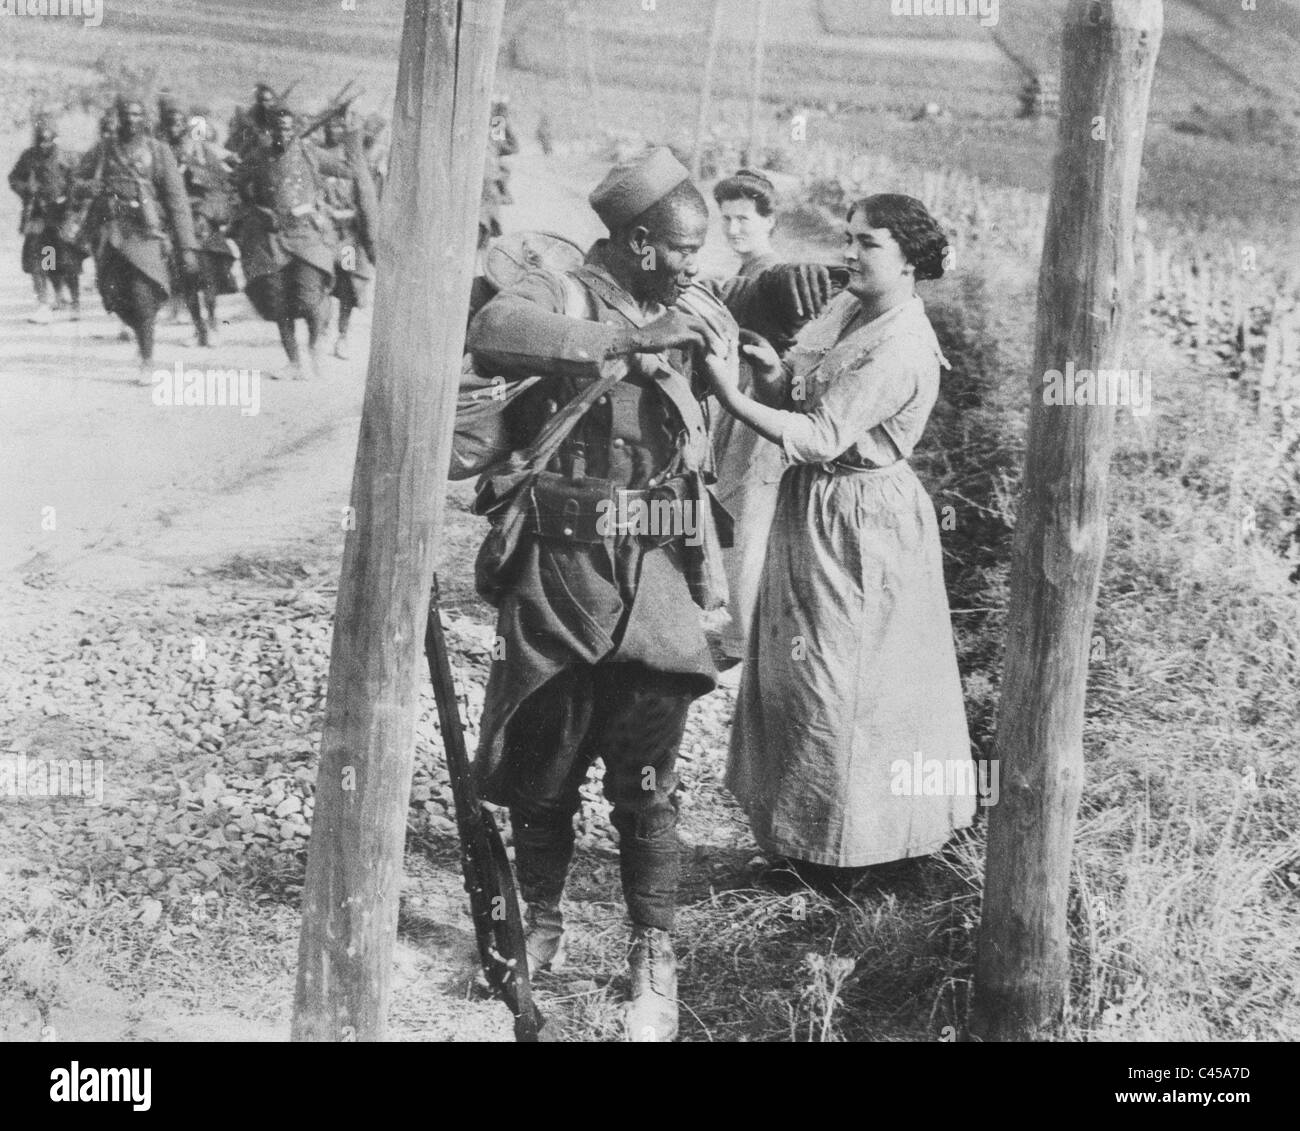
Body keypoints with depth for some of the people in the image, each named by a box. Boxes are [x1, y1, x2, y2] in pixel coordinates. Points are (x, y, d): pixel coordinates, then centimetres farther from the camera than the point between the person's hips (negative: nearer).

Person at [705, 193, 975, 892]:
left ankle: (840, 846, 17)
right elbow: (791, 396, 8)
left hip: (860, 523, -9)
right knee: (791, 668, 15)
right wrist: (769, 369, -14)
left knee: (840, 680, 1)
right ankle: (798, 831, 29)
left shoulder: (900, 351, -22)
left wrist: (734, 397, -30)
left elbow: (819, 439, -27)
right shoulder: (847, 308, 6)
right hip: (812, 507, 9)